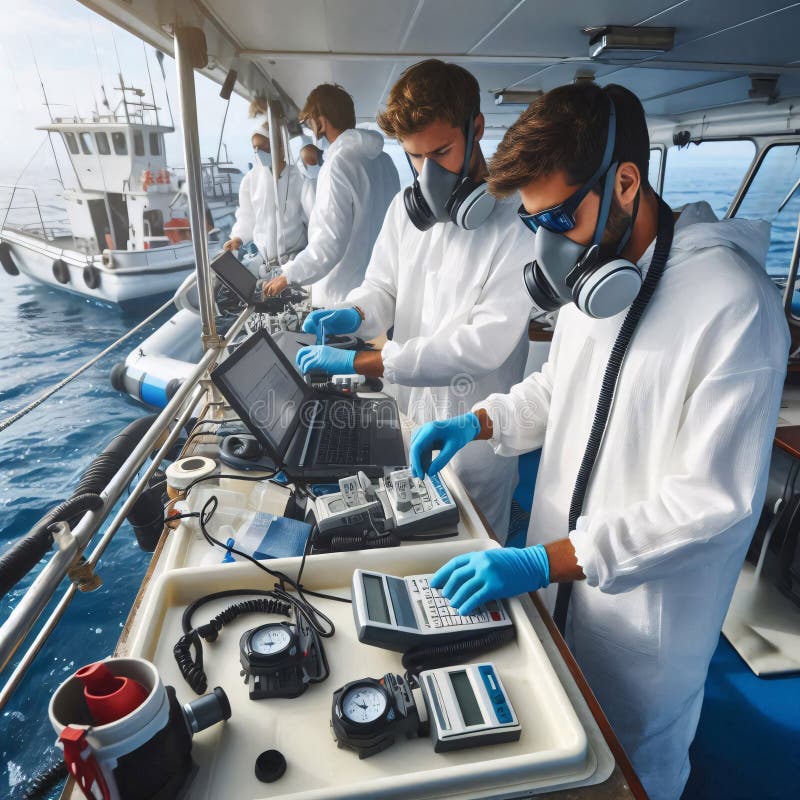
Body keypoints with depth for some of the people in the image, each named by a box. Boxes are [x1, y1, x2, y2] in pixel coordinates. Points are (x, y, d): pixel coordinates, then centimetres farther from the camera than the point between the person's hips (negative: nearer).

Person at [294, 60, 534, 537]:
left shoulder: (515, 221, -18)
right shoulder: (406, 208, 3)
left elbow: (485, 344, -24)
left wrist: (361, 363, -25)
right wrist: (354, 316, -13)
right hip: (407, 415, 5)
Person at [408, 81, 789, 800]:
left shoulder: (734, 303, -25)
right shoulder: (594, 269, 0)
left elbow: (712, 498, -26)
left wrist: (548, 561, -29)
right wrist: (481, 422, -3)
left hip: (645, 610, -6)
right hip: (562, 567, 6)